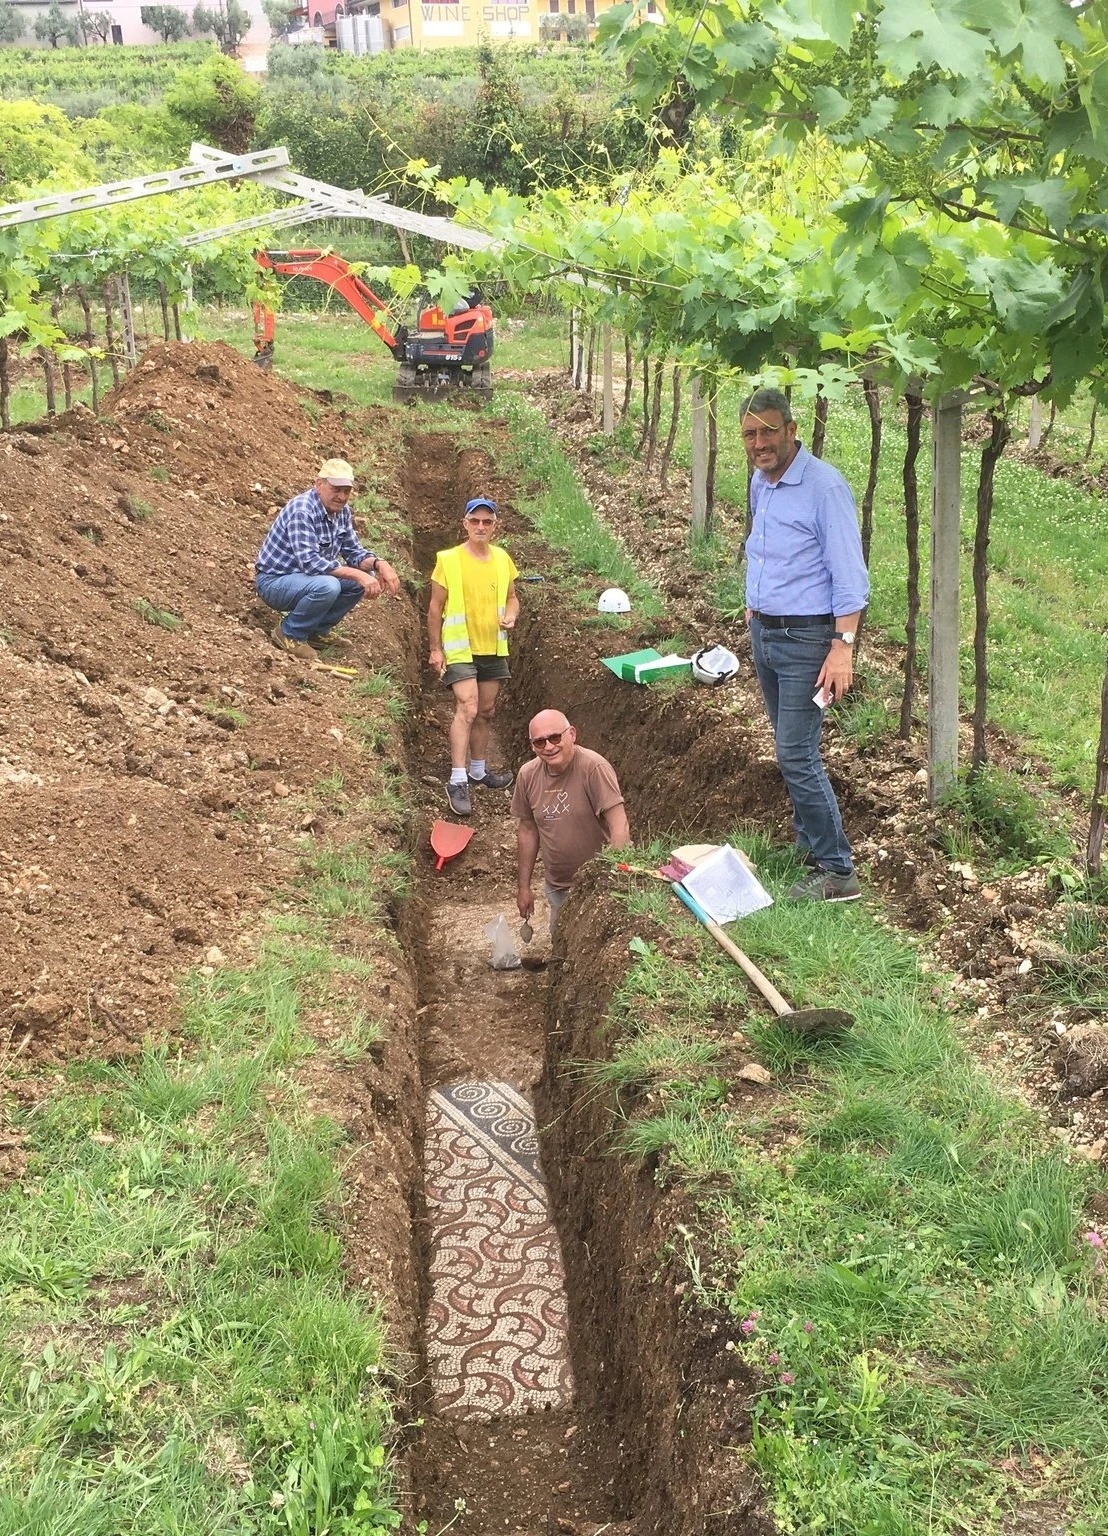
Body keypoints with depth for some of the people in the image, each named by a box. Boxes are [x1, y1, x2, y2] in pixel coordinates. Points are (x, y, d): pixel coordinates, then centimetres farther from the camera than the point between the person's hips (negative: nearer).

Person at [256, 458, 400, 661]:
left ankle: (318, 630, 10)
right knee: (327, 586, -35)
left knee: (367, 577, -2)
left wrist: (379, 563, -15)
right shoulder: (302, 511, -27)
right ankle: (289, 633, -10)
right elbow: (310, 562, -34)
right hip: (274, 581, -9)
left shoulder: (342, 511, 0)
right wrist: (357, 574, -35)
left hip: (304, 577, 9)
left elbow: (353, 552, 6)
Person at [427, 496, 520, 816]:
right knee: (467, 708, -19)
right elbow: (435, 608, -5)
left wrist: (511, 616, -6)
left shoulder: (502, 559, 4)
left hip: (494, 649, 5)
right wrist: (436, 649, -7)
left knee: (485, 711, 15)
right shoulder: (448, 560, -9)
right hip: (459, 649, -5)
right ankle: (457, 781, -19)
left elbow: (511, 597, 16)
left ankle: (478, 770, 32)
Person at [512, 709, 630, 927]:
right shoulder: (528, 775, -5)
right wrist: (524, 887, 11)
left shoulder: (594, 768, -23)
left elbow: (619, 827, -26)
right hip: (556, 887, 6)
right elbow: (527, 830, 7)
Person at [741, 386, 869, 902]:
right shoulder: (759, 483, 8)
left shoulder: (824, 486, -18)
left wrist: (843, 645, -26)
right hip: (764, 632, 8)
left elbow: (849, 575, -20)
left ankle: (836, 871, -4)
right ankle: (808, 842, 28)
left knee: (796, 755, -11)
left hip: (806, 639, -8)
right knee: (792, 748, 15)